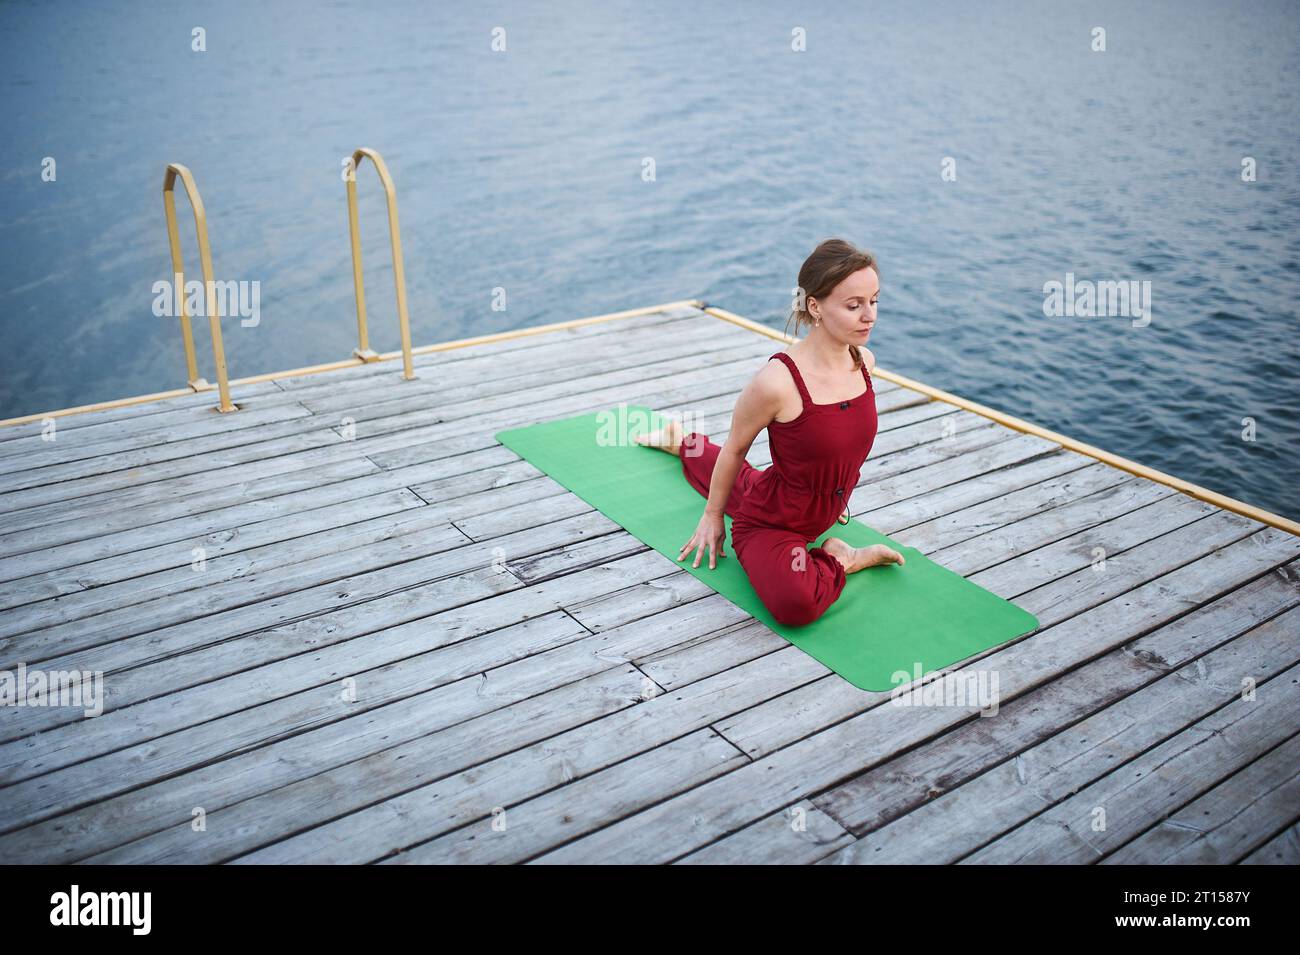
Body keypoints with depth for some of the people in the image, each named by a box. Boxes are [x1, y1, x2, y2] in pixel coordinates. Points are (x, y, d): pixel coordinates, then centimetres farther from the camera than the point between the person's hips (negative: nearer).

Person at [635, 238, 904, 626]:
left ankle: (684, 443, 59)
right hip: (767, 521, -7)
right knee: (798, 604, -35)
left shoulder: (864, 361, -11)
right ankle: (838, 561, -3)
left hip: (824, 511, 7)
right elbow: (735, 448, -14)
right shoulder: (777, 380, -32)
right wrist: (713, 515, -1)